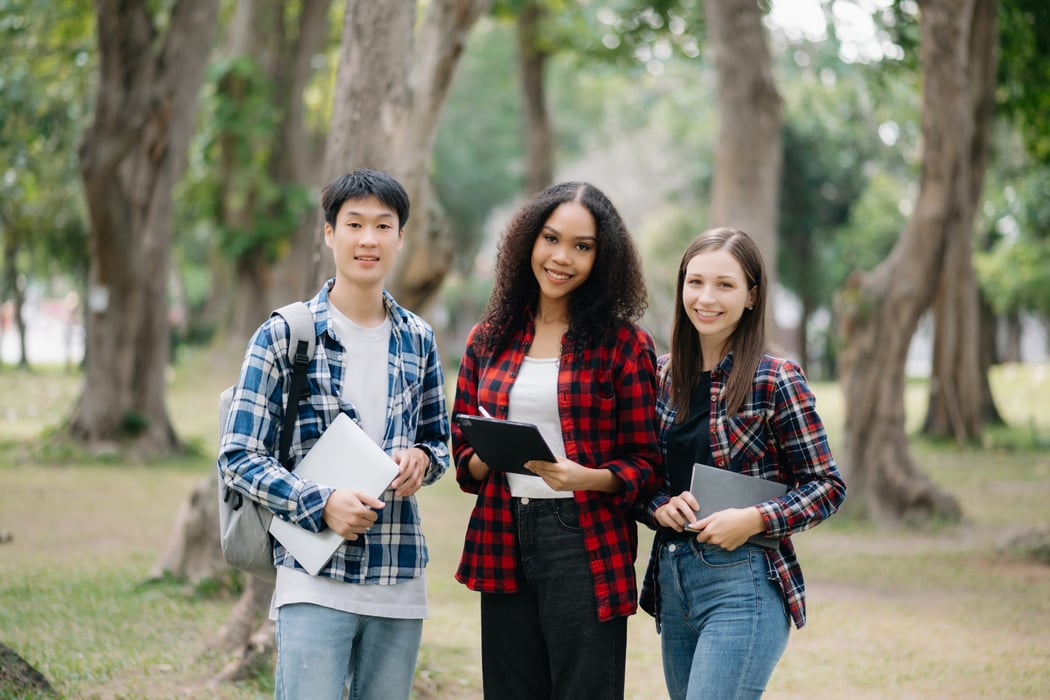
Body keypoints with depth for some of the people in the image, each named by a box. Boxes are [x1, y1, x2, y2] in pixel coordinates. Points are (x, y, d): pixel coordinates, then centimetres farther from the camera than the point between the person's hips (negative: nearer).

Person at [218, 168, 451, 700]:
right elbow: (239, 457, -4)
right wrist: (321, 504, -18)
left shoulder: (418, 340, 11)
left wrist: (422, 459, -3)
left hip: (400, 580, 4)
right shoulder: (283, 336, -3)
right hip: (315, 580, -4)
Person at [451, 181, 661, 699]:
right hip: (504, 544, 4)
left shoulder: (624, 345, 0)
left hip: (587, 546, -3)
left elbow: (646, 462, -1)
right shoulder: (490, 340, 10)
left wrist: (589, 477, -19)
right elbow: (461, 451, 15)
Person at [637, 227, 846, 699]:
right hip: (671, 579, 6)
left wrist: (755, 519, -18)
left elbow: (827, 486, -4)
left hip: (743, 585, -6)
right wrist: (658, 506, -6)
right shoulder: (661, 375, 7)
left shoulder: (774, 381, -8)